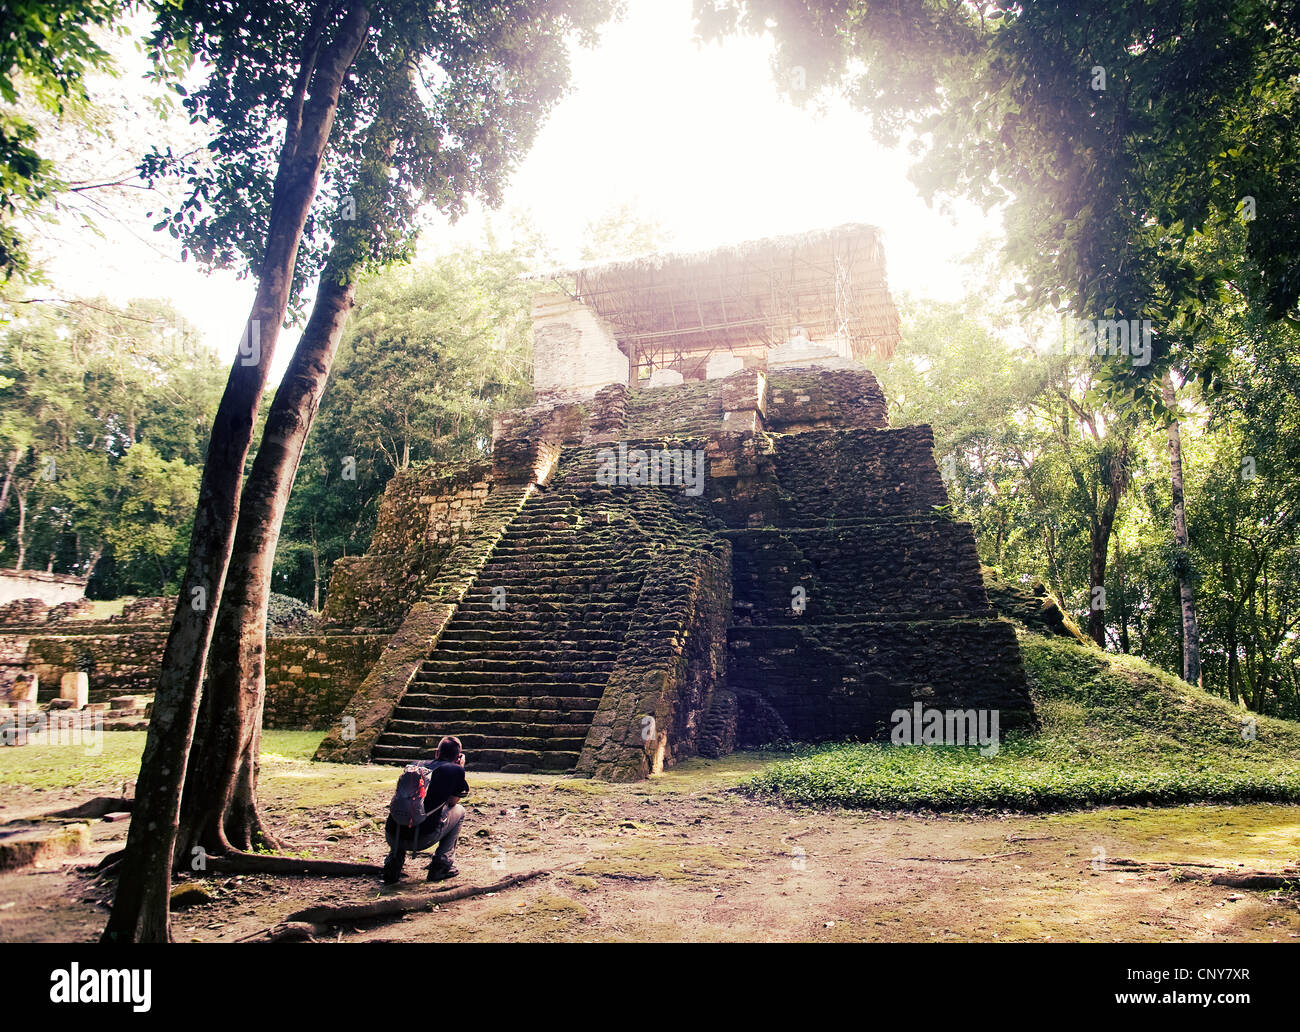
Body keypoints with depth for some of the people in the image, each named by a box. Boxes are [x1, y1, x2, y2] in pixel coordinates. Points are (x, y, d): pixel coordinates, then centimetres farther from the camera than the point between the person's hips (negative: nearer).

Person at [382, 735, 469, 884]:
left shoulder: (416, 765, 18)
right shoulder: (456, 770, 6)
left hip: (392, 836, 4)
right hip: (423, 839, -4)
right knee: (459, 811, 24)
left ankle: (393, 862, 20)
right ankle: (442, 865, 16)